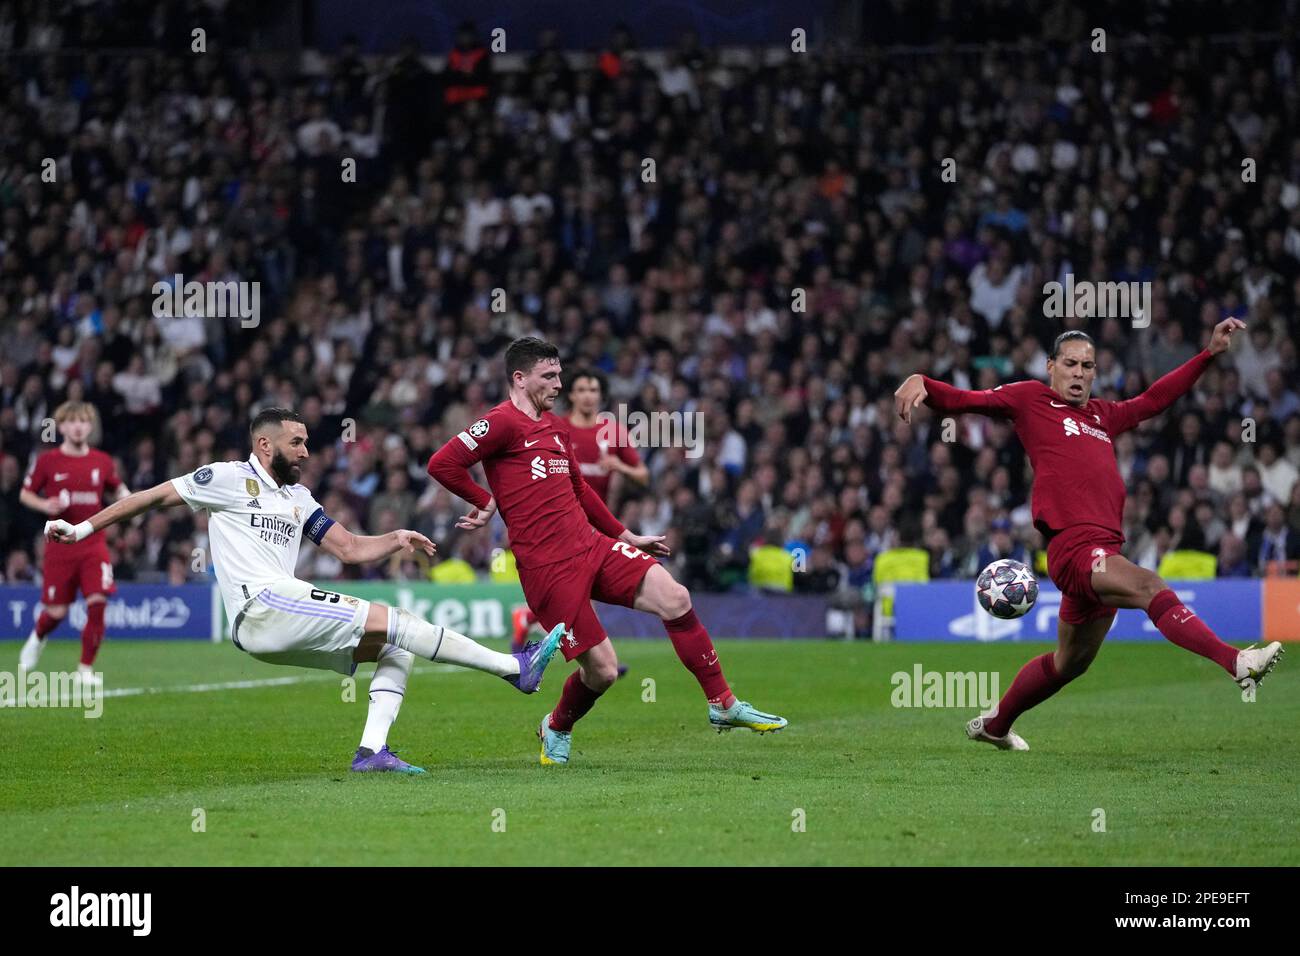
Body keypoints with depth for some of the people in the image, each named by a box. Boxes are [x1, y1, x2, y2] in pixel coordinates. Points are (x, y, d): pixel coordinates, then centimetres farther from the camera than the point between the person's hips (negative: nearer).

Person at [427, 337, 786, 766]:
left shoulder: (558, 428, 19)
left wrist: (628, 537, 30)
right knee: (602, 670, -8)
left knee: (674, 598, -12)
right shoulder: (503, 423, -8)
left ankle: (723, 705, -4)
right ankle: (557, 728, 25)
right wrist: (487, 502, -6)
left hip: (592, 546, 8)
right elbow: (442, 464, -16)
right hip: (548, 566, -8)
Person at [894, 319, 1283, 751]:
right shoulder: (1030, 399, 8)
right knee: (1149, 586, -30)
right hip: (1073, 548, -9)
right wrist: (921, 384, -19)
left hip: (1104, 550, 9)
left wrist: (1211, 352, 32)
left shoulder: (1102, 415, 27)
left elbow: (1154, 399, 35)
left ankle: (993, 724, 36)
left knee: (1070, 663, 18)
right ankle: (1236, 662, -46)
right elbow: (962, 400, 1)